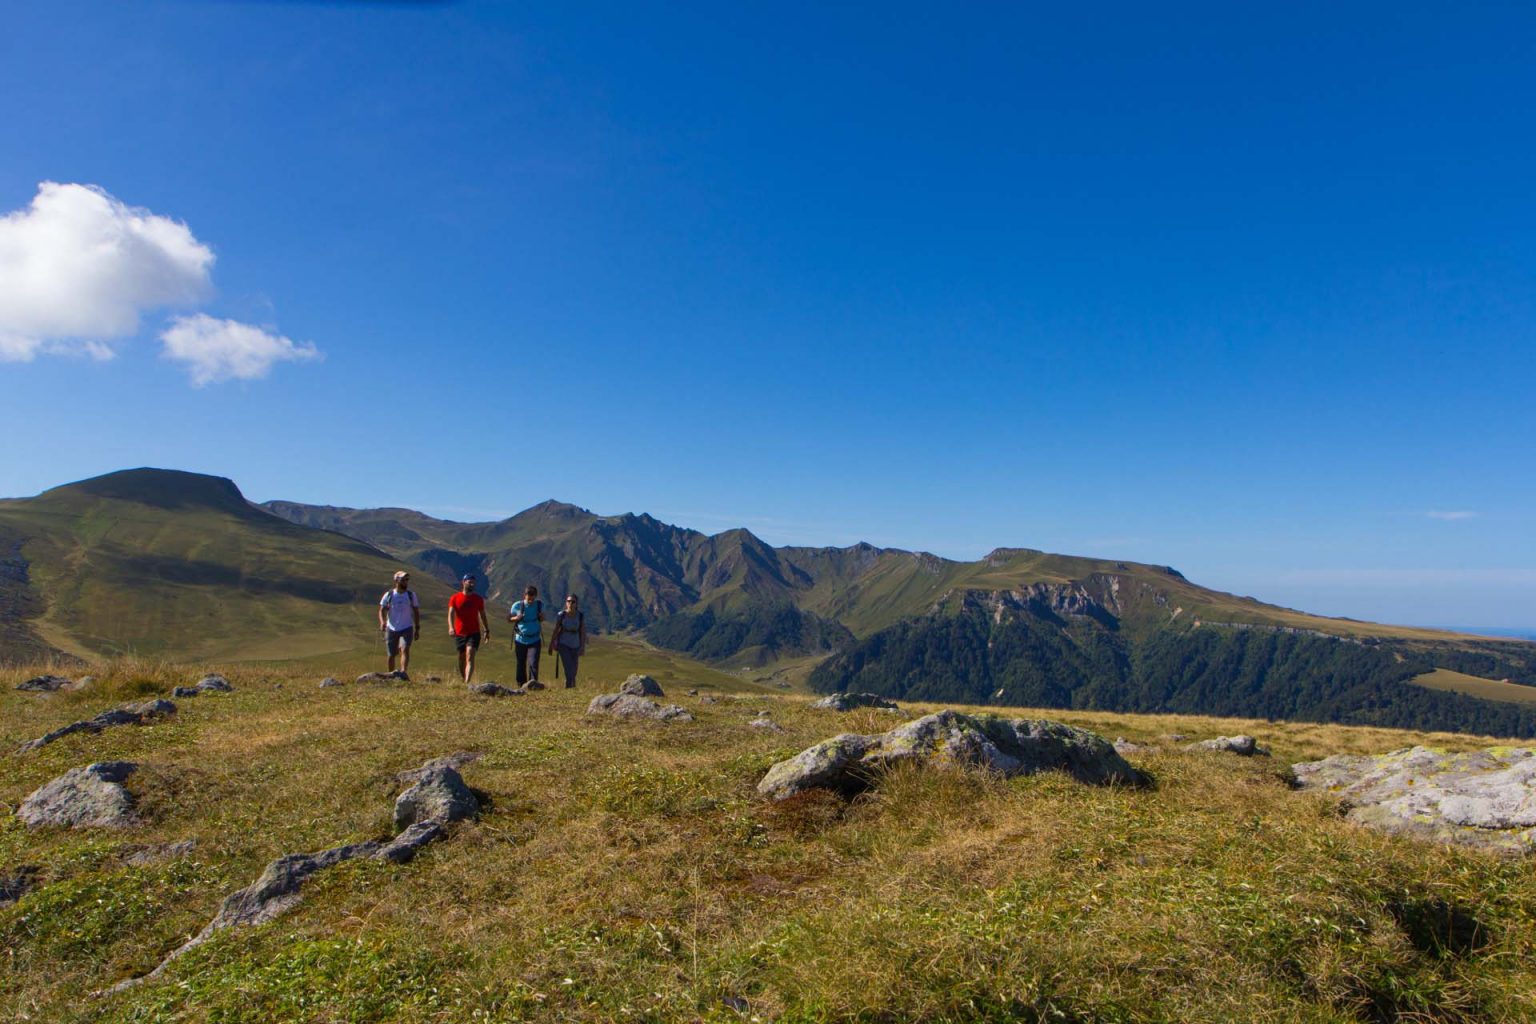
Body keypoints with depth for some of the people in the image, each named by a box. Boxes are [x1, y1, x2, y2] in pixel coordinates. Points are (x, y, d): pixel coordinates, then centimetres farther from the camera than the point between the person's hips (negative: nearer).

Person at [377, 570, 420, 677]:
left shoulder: (411, 595, 4)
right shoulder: (389, 595, 2)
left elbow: (416, 612, 9)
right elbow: (382, 610, 0)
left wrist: (417, 628, 5)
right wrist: (382, 622, -19)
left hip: (407, 629, -1)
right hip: (391, 629, 1)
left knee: (405, 649, -22)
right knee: (391, 655, 7)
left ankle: (404, 672, -36)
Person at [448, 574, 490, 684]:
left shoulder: (478, 599, 7)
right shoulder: (455, 598, 2)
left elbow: (483, 615, 15)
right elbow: (451, 613, -8)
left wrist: (487, 630, 13)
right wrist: (451, 627, -25)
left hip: (474, 633, -1)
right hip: (459, 634, 1)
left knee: (470, 657, -16)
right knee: (462, 658, 11)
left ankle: (467, 683, -25)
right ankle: (463, 680, 29)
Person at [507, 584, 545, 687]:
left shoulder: (539, 604, -3)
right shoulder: (517, 605, -8)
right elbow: (509, 619, 4)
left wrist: (541, 616, -11)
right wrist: (517, 618, -18)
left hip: (534, 640, 0)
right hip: (521, 640, 0)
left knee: (533, 663, -13)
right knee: (521, 664, 11)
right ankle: (521, 685, 24)